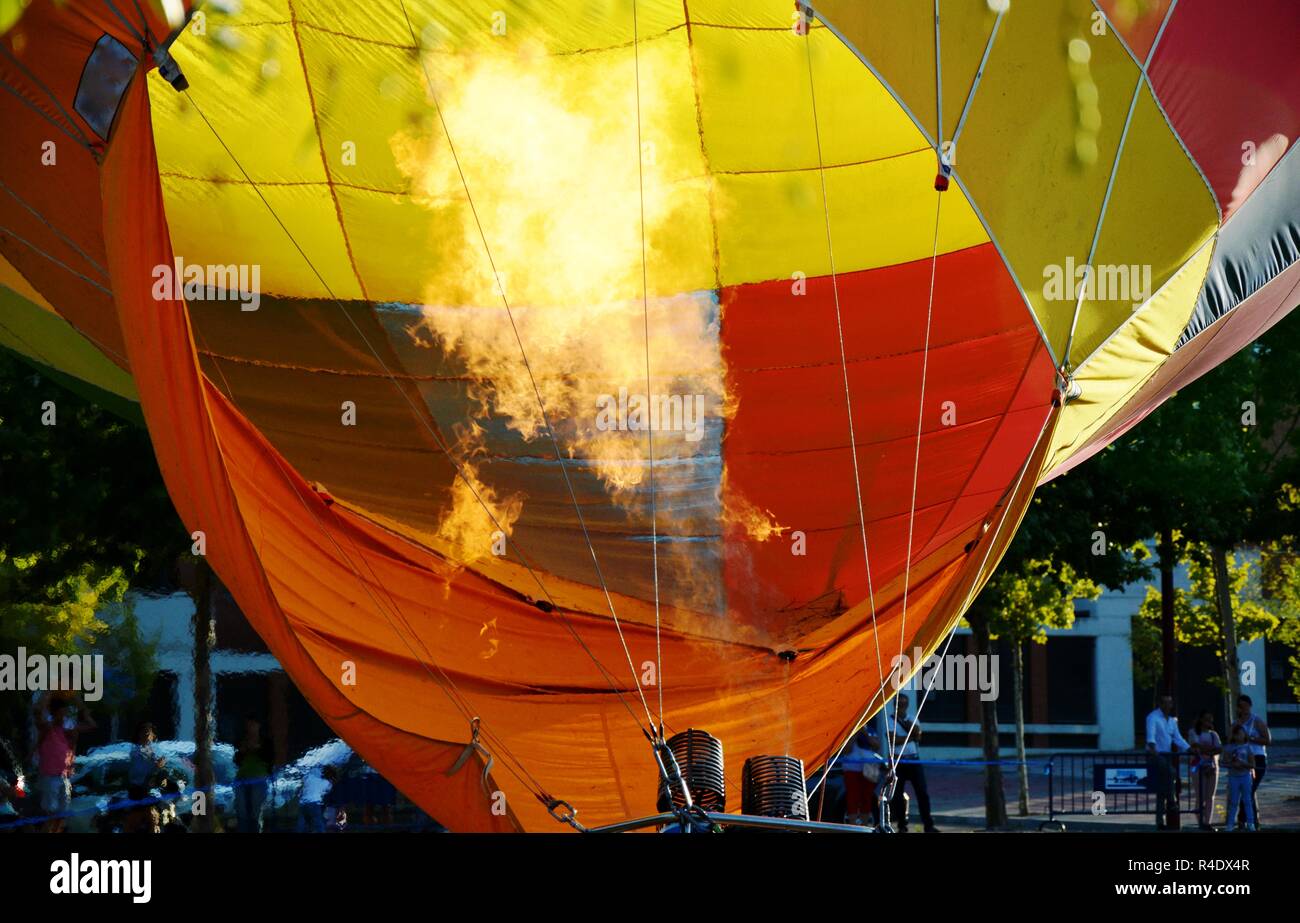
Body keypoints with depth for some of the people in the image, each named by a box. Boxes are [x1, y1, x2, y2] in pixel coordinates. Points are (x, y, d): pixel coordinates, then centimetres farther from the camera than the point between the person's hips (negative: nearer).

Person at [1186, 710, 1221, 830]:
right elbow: (1197, 746, -12)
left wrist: (1207, 750, -13)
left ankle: (1208, 822, 2)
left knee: (1210, 796, 1)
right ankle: (1201, 822, -9)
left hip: (1212, 766, 5)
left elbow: (1220, 749, 3)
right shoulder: (1193, 732, 5)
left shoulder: (1213, 734, 18)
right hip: (1199, 765, -5)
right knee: (1200, 796, -9)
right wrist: (1213, 748, -8)